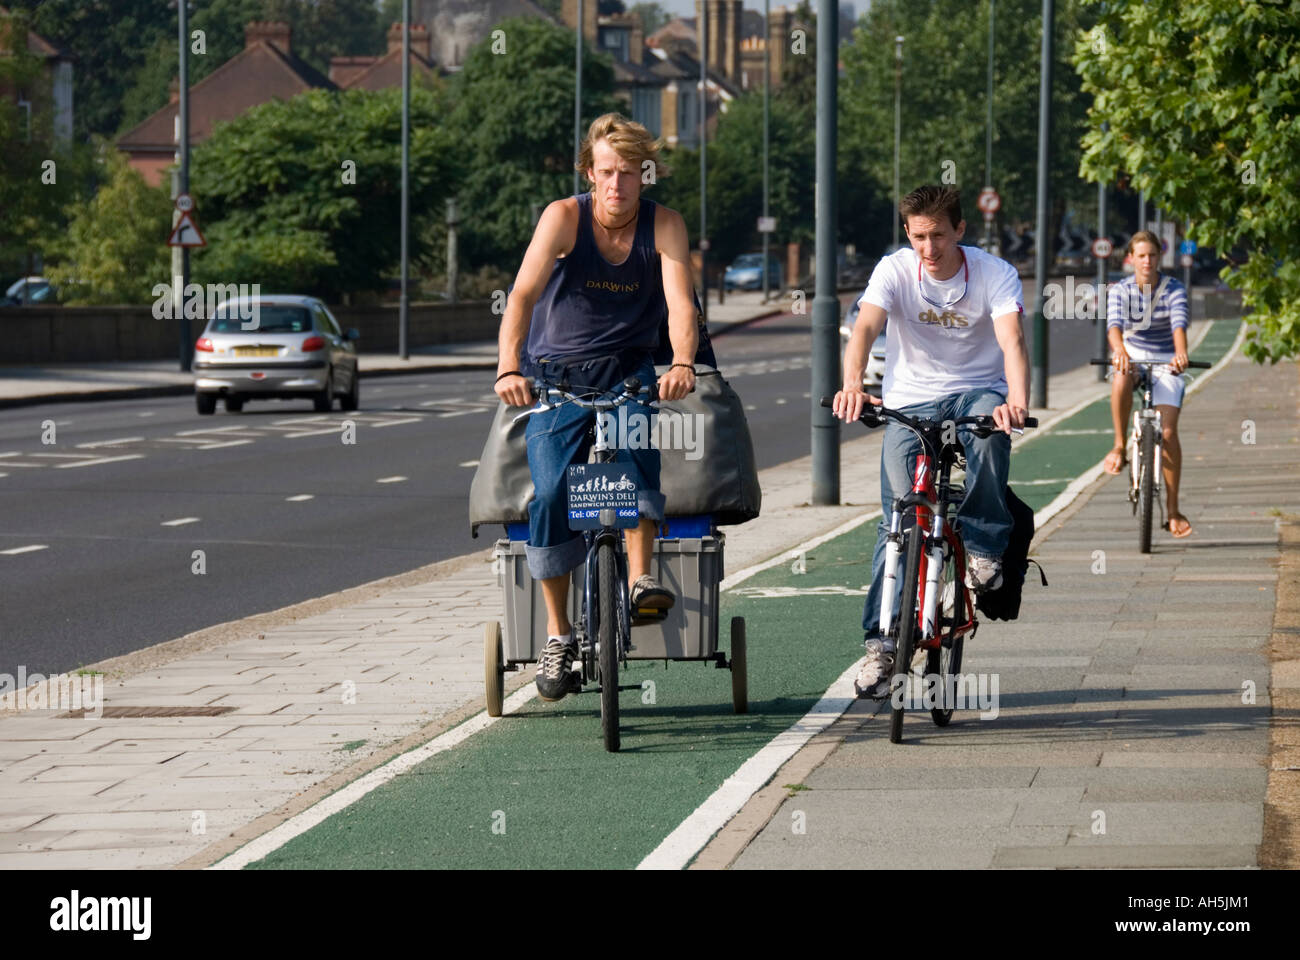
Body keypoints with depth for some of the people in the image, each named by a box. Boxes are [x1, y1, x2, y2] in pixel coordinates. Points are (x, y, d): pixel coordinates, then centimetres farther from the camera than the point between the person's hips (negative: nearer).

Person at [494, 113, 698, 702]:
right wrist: (509, 368, -39)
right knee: (550, 493, -18)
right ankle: (558, 631, -6)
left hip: (627, 373, 1)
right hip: (556, 375, -1)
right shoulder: (564, 217, -11)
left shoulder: (664, 226, -7)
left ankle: (640, 577, -35)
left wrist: (682, 364, -41)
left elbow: (680, 304, -20)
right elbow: (523, 295, -22)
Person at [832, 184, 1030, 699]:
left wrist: (1018, 401, -46)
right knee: (897, 520, -10)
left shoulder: (995, 273, -11)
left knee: (991, 425, -37)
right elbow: (864, 328, -25)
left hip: (976, 391, -1)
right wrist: (852, 386, -46)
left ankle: (983, 546, -20)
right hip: (910, 400, 1)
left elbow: (1012, 340, -26)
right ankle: (881, 642, -4)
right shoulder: (895, 270, -10)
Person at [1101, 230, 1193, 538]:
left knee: (1168, 433, -13)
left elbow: (1179, 324, -27)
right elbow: (1114, 323, -26)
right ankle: (1119, 447, -24)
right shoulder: (1120, 291, -8)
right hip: (1132, 358, 0)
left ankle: (1173, 511, -3)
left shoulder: (1174, 290, -9)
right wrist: (1119, 350, -49)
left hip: (1165, 364, 0)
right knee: (1121, 378, -39)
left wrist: (1181, 353, -48)